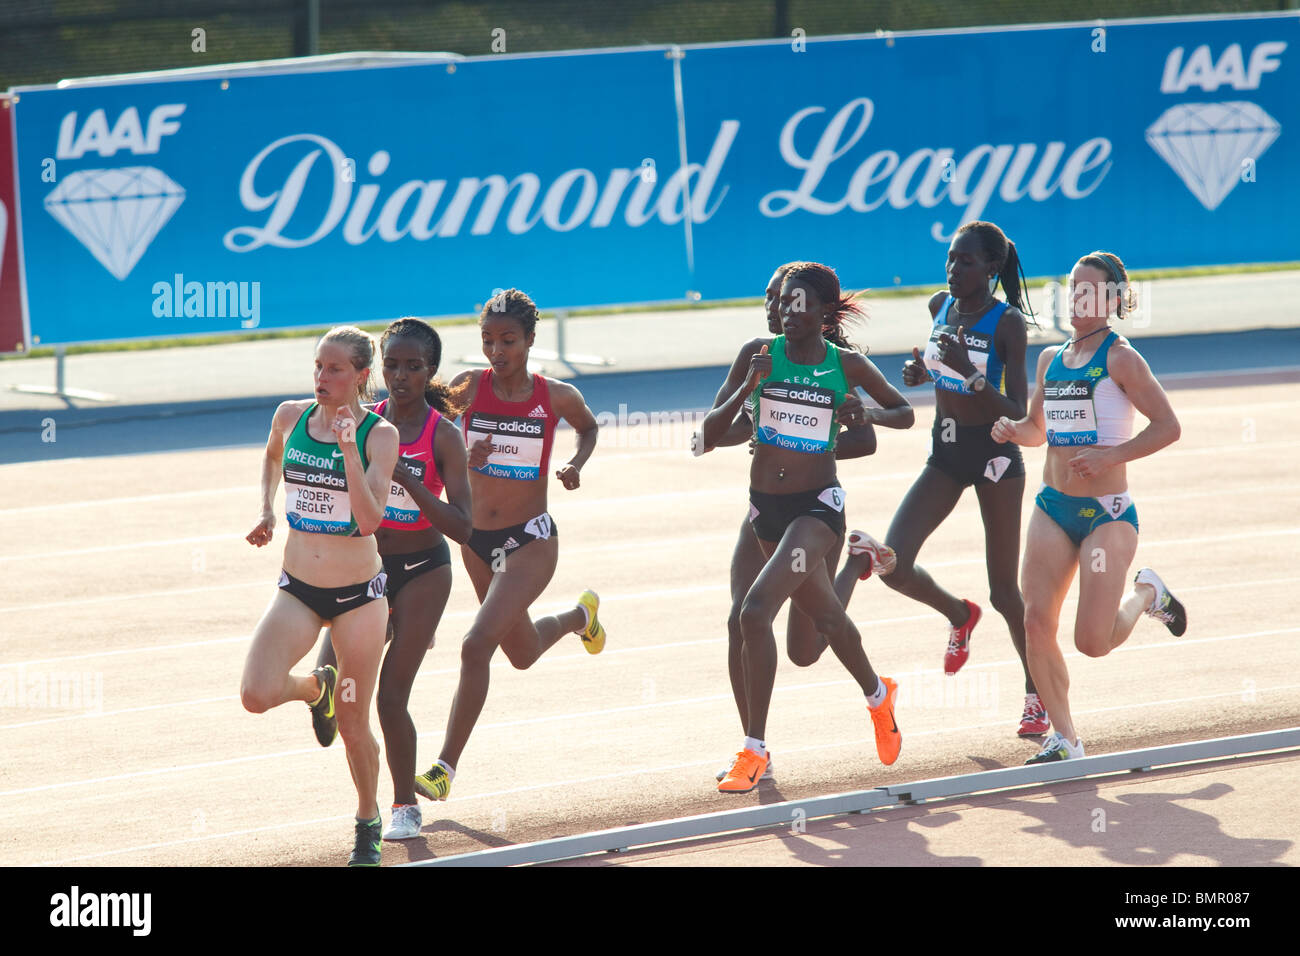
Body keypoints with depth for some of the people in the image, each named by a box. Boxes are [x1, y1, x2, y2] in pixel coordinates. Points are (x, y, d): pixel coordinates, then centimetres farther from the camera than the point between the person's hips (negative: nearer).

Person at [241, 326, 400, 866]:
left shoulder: (379, 435, -11)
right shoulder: (290, 417, 0)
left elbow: (369, 519, -22)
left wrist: (349, 451, -29)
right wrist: (266, 510, 11)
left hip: (358, 593, -3)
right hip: (298, 590, 3)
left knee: (354, 724, 4)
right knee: (257, 695, -18)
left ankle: (368, 823, 29)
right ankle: (316, 689, 18)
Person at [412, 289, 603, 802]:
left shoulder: (557, 397, -7)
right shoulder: (468, 388, -6)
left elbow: (588, 427, 14)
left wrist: (575, 465, -5)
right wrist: (464, 458, -31)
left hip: (530, 541, -4)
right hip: (476, 540, 4)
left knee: (477, 645, -20)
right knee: (522, 653, 23)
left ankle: (446, 766, -12)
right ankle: (580, 616, 58)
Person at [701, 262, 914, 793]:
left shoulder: (847, 366, -6)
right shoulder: (759, 355, -3)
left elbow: (904, 413, 11)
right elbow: (709, 435, -6)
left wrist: (871, 414, -11)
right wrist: (746, 387, -22)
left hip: (817, 505, -4)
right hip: (766, 507, 4)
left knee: (755, 611, -23)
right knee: (825, 616, 23)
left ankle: (754, 749, -16)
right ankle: (878, 694, 54)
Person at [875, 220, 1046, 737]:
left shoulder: (1007, 322, -15)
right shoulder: (940, 306, 2)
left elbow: (1018, 414, -19)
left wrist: (971, 374, -32)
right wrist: (923, 372, 1)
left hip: (995, 456, -5)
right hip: (945, 455, 5)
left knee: (1004, 592, 2)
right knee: (895, 564, -10)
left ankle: (1038, 694, 21)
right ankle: (959, 614, 22)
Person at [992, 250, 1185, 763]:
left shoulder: (1120, 359, -8)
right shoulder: (1051, 359, 11)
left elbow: (1168, 426, -12)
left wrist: (1110, 456, -21)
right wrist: (1013, 430, 3)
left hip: (1107, 511, -6)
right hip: (1053, 508, 6)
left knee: (1093, 641, -9)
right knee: (1037, 622, -8)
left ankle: (1147, 593, 23)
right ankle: (1063, 739, 2)